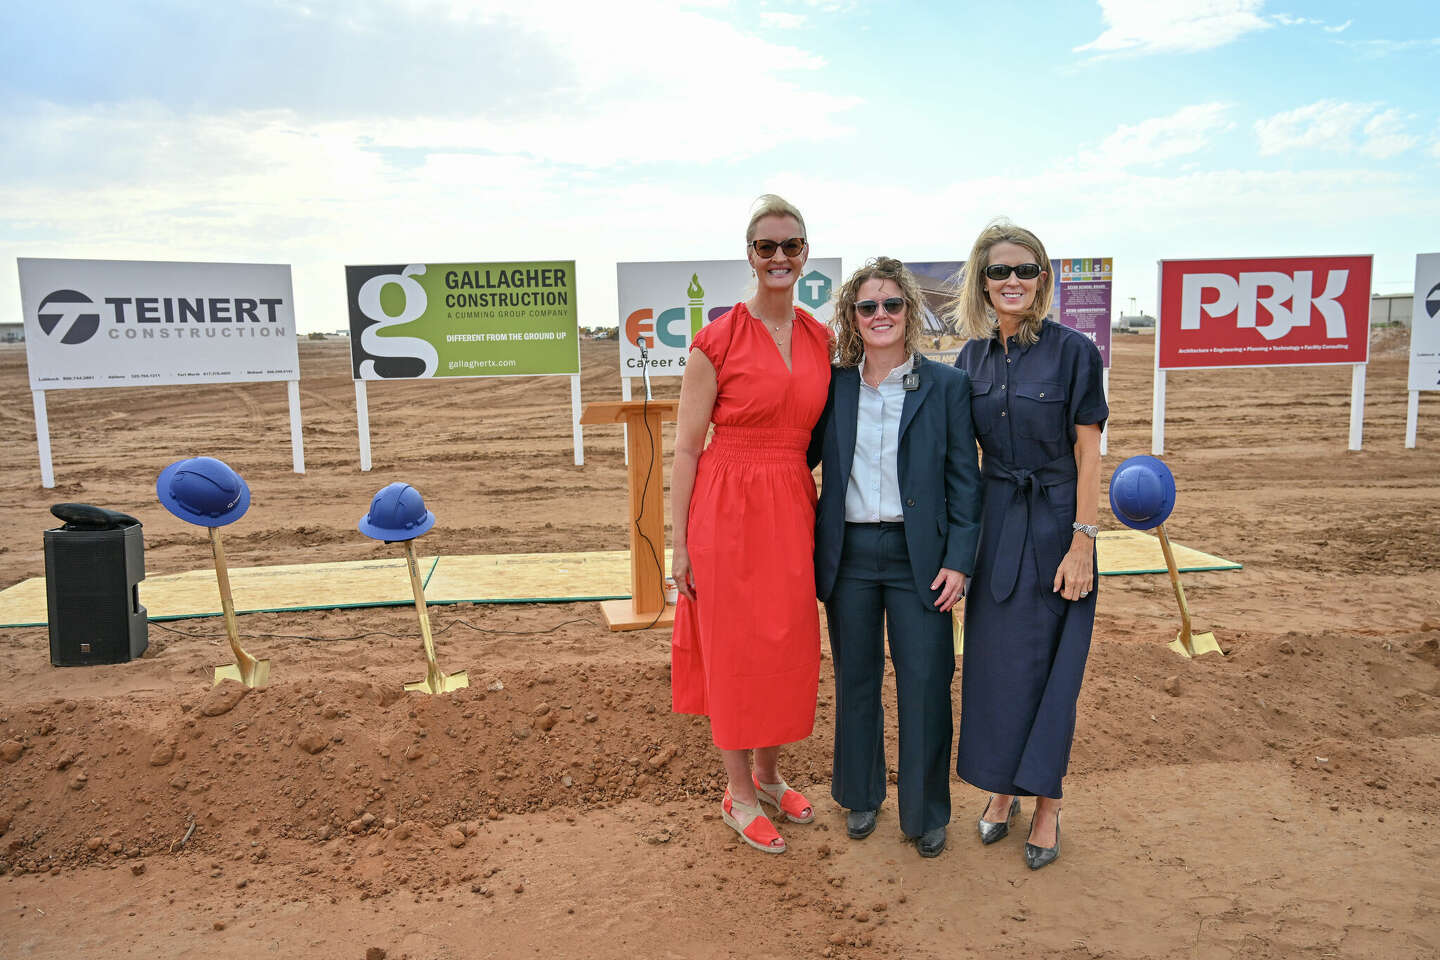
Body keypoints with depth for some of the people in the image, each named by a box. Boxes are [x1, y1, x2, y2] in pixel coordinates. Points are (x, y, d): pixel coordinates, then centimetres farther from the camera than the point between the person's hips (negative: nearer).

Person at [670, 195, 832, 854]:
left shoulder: (821, 339, 6)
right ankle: (738, 794, 25)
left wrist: (821, 516, 9)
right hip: (727, 507, -5)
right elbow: (686, 446, -7)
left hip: (793, 508, 5)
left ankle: (769, 774, 37)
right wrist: (679, 543, -8)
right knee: (734, 647, 6)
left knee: (787, 643, 14)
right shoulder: (717, 341, -9)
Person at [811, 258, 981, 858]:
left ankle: (926, 813, 23)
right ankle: (861, 795, 34)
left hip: (919, 556, -2)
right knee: (855, 680, 14)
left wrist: (958, 561, -7)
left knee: (924, 686, 3)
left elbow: (965, 480, 0)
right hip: (849, 554, 2)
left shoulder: (946, 385, 0)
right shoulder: (833, 385, 5)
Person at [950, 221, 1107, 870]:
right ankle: (1002, 791, 28)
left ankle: (1046, 804, 22)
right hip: (993, 524, 4)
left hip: (1055, 525, -4)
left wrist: (1082, 543, -13)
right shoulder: (972, 358, 5)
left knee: (1049, 667, 5)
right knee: (994, 662, 10)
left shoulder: (1072, 351, -9)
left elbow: (1088, 456, -9)